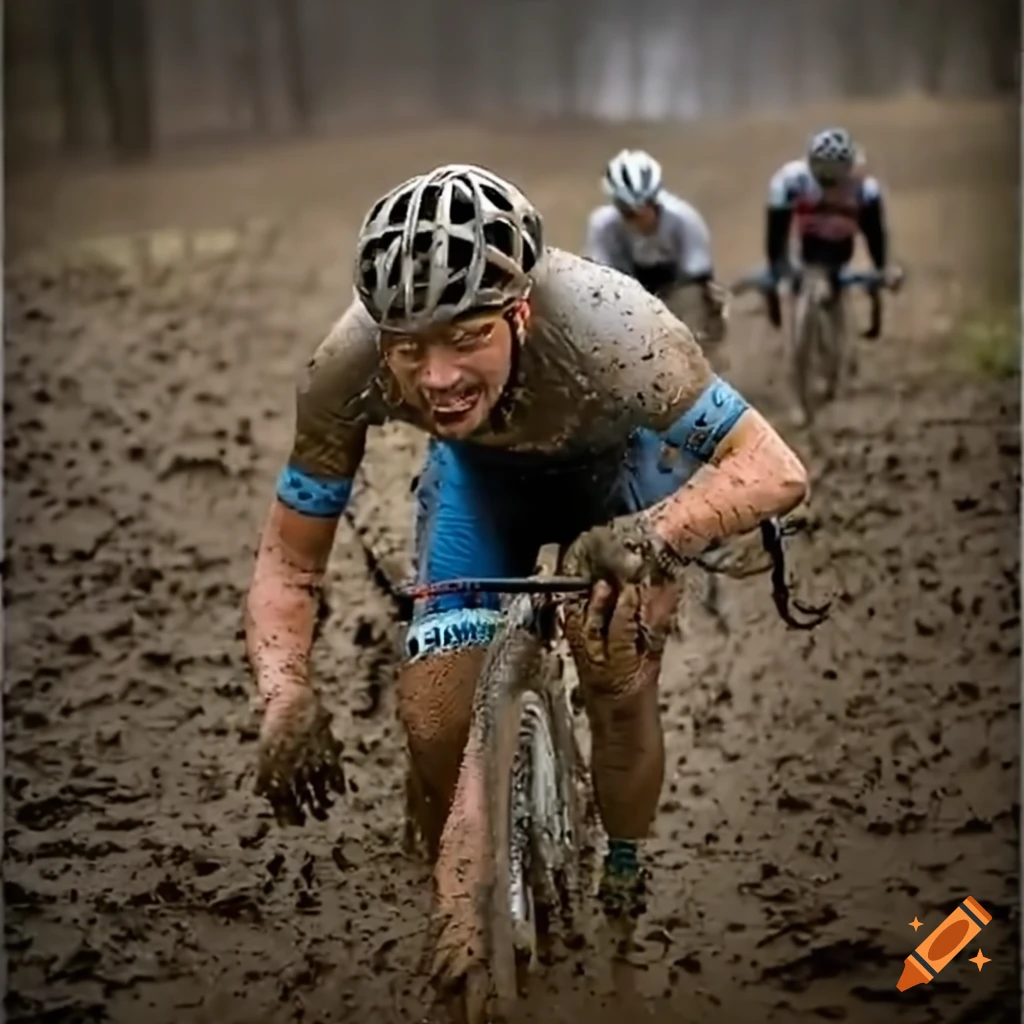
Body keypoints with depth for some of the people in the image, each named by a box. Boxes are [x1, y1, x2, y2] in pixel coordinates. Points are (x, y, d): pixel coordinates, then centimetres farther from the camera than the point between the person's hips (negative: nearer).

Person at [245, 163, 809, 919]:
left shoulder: (602, 327, -44)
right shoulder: (348, 367, -35)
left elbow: (776, 470, -41)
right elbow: (289, 563, -24)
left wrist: (647, 536, -59)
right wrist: (287, 699, -42)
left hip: (617, 463, -1)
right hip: (481, 472, 2)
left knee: (619, 695, -12)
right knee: (435, 725, -7)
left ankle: (623, 893, 17)